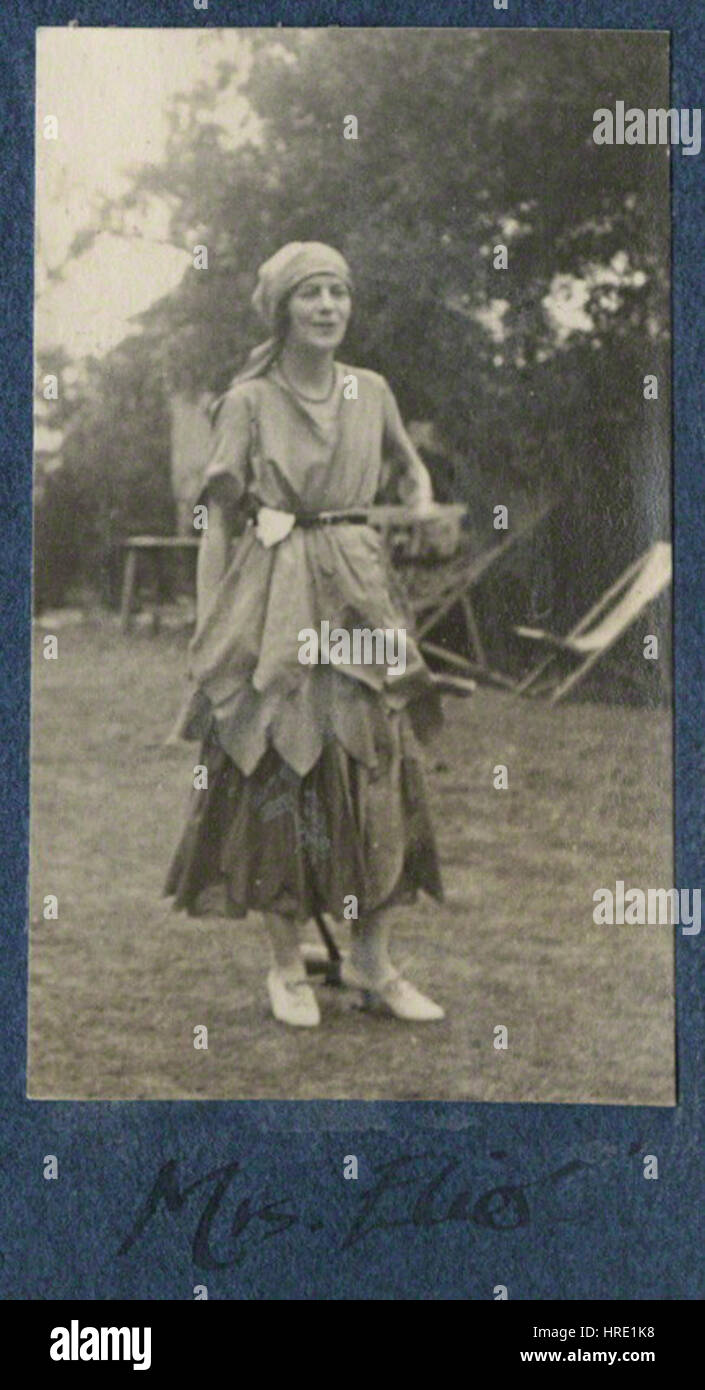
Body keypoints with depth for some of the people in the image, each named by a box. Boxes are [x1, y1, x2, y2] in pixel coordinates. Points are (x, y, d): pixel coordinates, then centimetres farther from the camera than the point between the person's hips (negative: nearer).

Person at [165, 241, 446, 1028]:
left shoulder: (371, 393, 9)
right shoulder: (249, 401, -3)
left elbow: (410, 472, 26)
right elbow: (219, 516, -3)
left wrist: (426, 520, 5)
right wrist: (215, 636, -8)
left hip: (360, 595, 4)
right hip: (273, 603, -4)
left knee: (380, 770, 3)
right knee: (278, 772, 0)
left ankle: (371, 960, 14)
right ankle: (286, 965, 12)